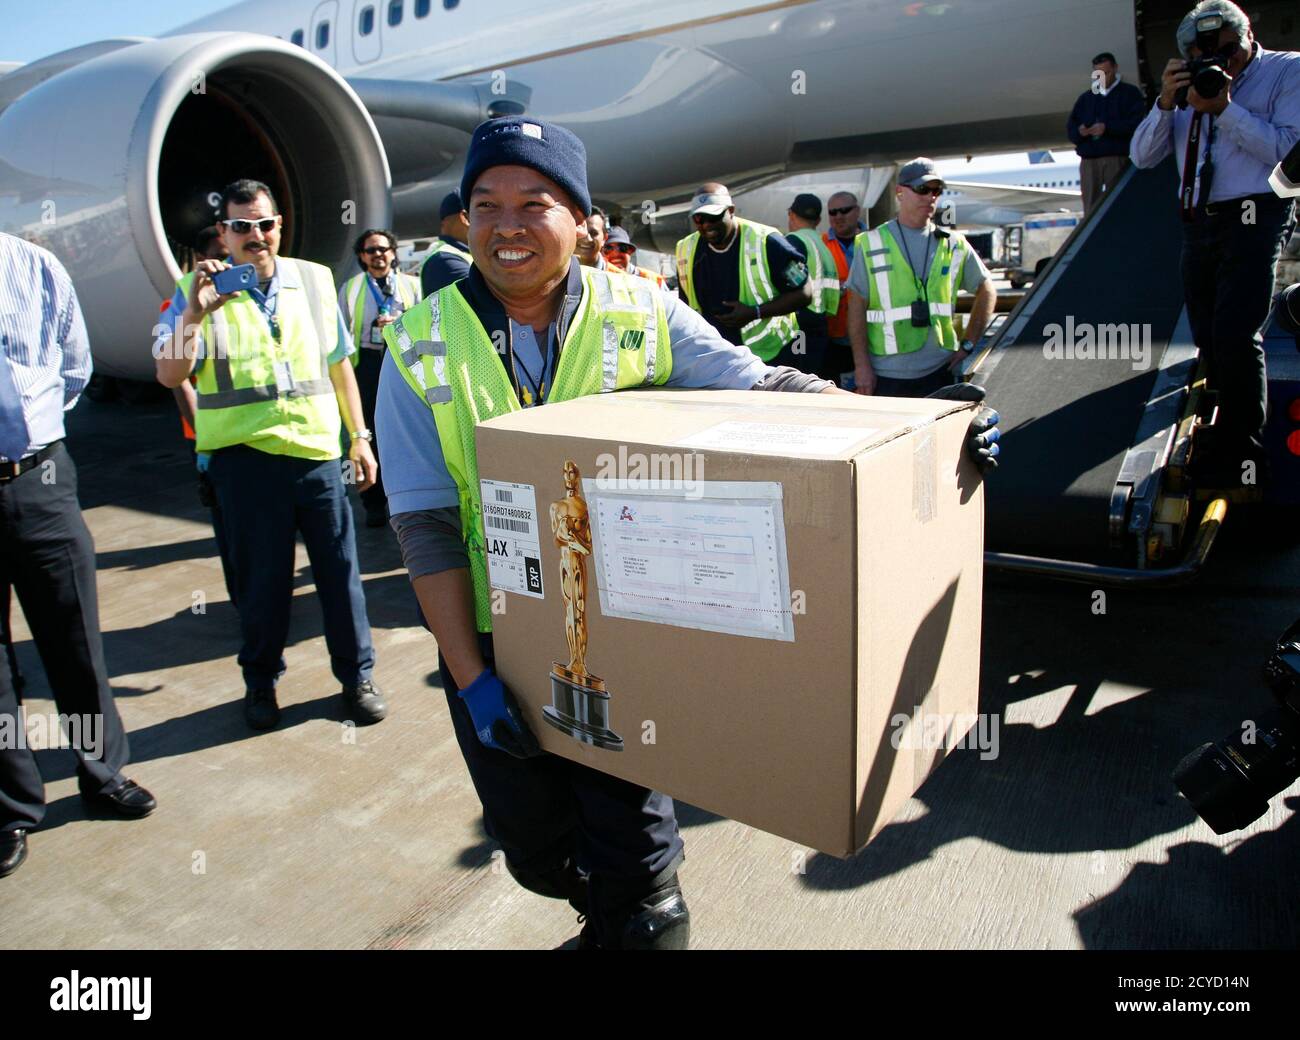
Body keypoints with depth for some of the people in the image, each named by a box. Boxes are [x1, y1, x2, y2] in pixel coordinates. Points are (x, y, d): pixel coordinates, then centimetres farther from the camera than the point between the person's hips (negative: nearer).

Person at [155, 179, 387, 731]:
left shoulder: (315, 280, 10)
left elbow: (339, 364, 15)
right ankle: (261, 681, 28)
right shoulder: (196, 292, 1)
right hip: (246, 458, -2)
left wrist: (359, 436, 13)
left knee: (340, 570, 6)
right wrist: (194, 316, -24)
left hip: (318, 452, 2)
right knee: (261, 578, 9)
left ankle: (356, 675, 22)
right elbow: (169, 375, -8)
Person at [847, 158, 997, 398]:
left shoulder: (954, 245, 10)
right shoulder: (870, 244, 3)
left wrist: (968, 345, 9)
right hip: (885, 376, -2)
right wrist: (861, 365, -8)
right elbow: (857, 307, 0)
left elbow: (987, 291, 18)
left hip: (939, 372, 2)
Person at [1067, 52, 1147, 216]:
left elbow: (1136, 123, -5)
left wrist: (1107, 128, -16)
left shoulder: (1130, 93, 9)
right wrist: (1079, 131, -10)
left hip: (1117, 158, -3)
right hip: (1089, 160, 3)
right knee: (1090, 208, -2)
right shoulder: (1085, 98, 22)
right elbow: (1070, 127, 13)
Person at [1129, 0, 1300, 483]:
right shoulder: (1189, 87, 14)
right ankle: (1229, 428, 26)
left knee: (1236, 335, -17)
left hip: (1254, 219, -5)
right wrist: (1165, 103, -8)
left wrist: (1225, 109, -16)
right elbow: (1142, 156, 8)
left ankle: (1240, 451, -8)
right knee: (1209, 339, 10)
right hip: (1198, 224, 6)